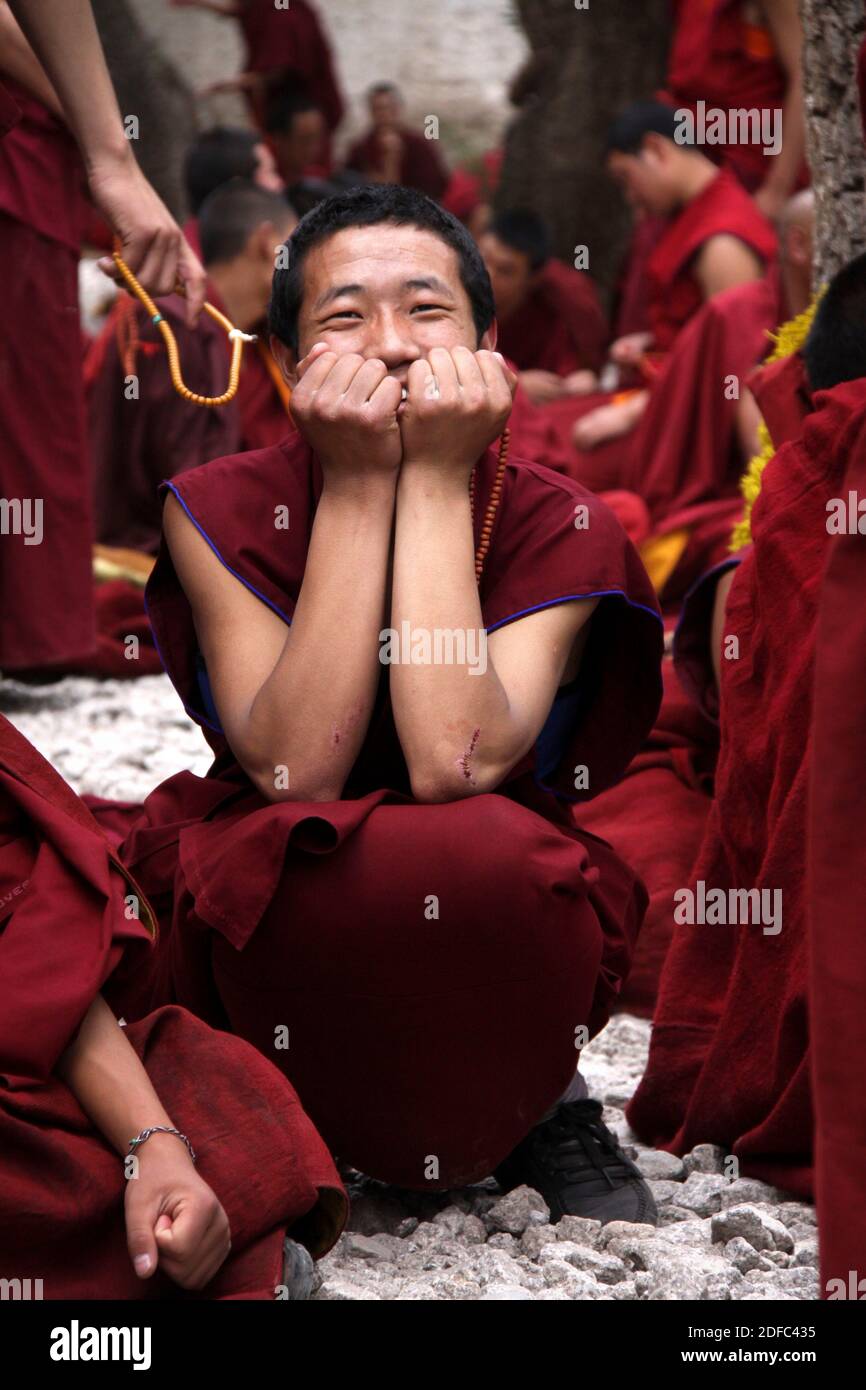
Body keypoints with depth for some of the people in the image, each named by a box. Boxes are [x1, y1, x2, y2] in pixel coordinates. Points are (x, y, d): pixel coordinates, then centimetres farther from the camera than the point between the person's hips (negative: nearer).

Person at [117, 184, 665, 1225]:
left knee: (479, 852, -35)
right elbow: (295, 769, -22)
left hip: (490, 926, 0)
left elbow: (454, 765, -26)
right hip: (276, 935, 0)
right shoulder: (219, 511, -7)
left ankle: (533, 1103, -2)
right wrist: (357, 485, -21)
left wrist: (436, 479, -22)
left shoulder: (558, 527, -8)